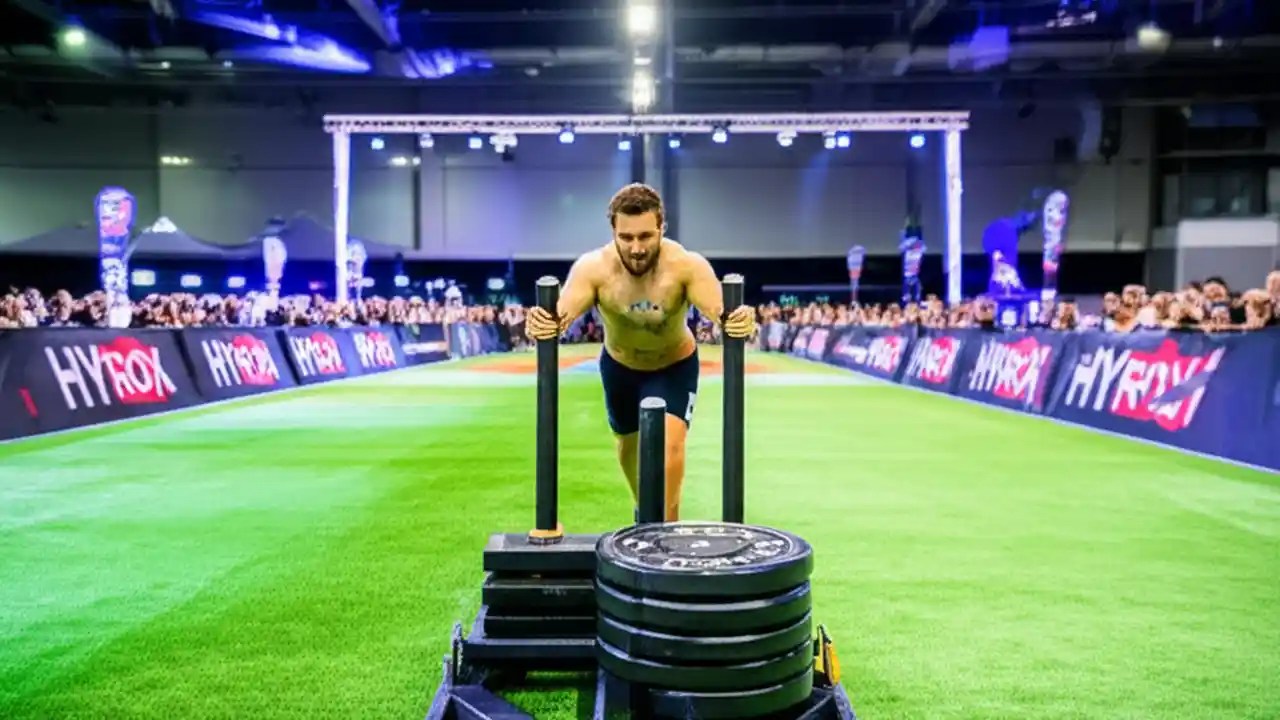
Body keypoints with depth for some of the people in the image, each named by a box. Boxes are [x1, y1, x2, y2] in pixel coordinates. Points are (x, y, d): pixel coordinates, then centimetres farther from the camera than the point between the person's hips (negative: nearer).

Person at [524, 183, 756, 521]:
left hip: (675, 366, -2)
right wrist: (544, 324, -69)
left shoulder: (687, 266, -35)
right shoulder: (593, 267, -32)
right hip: (619, 366, 2)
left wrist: (737, 321, -71)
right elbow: (560, 314, -45)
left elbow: (720, 311, -48)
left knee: (670, 444, -22)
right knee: (629, 443, 21)